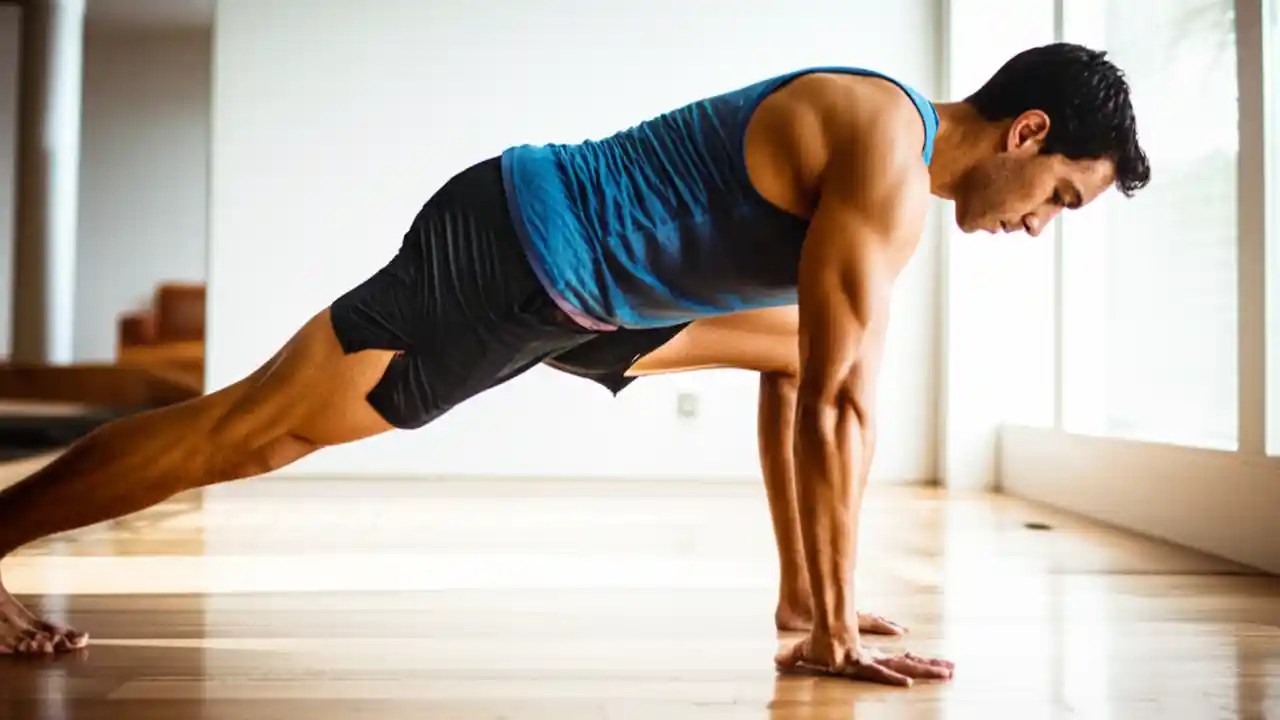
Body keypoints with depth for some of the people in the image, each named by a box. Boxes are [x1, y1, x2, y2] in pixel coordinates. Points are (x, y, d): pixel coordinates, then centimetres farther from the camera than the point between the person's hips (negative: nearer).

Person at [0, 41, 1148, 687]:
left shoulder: (890, 162, 10)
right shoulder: (884, 161, -20)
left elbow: (835, 392, 13)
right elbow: (838, 409, -25)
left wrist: (817, 592, 14)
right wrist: (835, 637, -19)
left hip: (571, 282, 10)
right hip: (503, 251, -10)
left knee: (796, 343, 22)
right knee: (247, 431, -6)